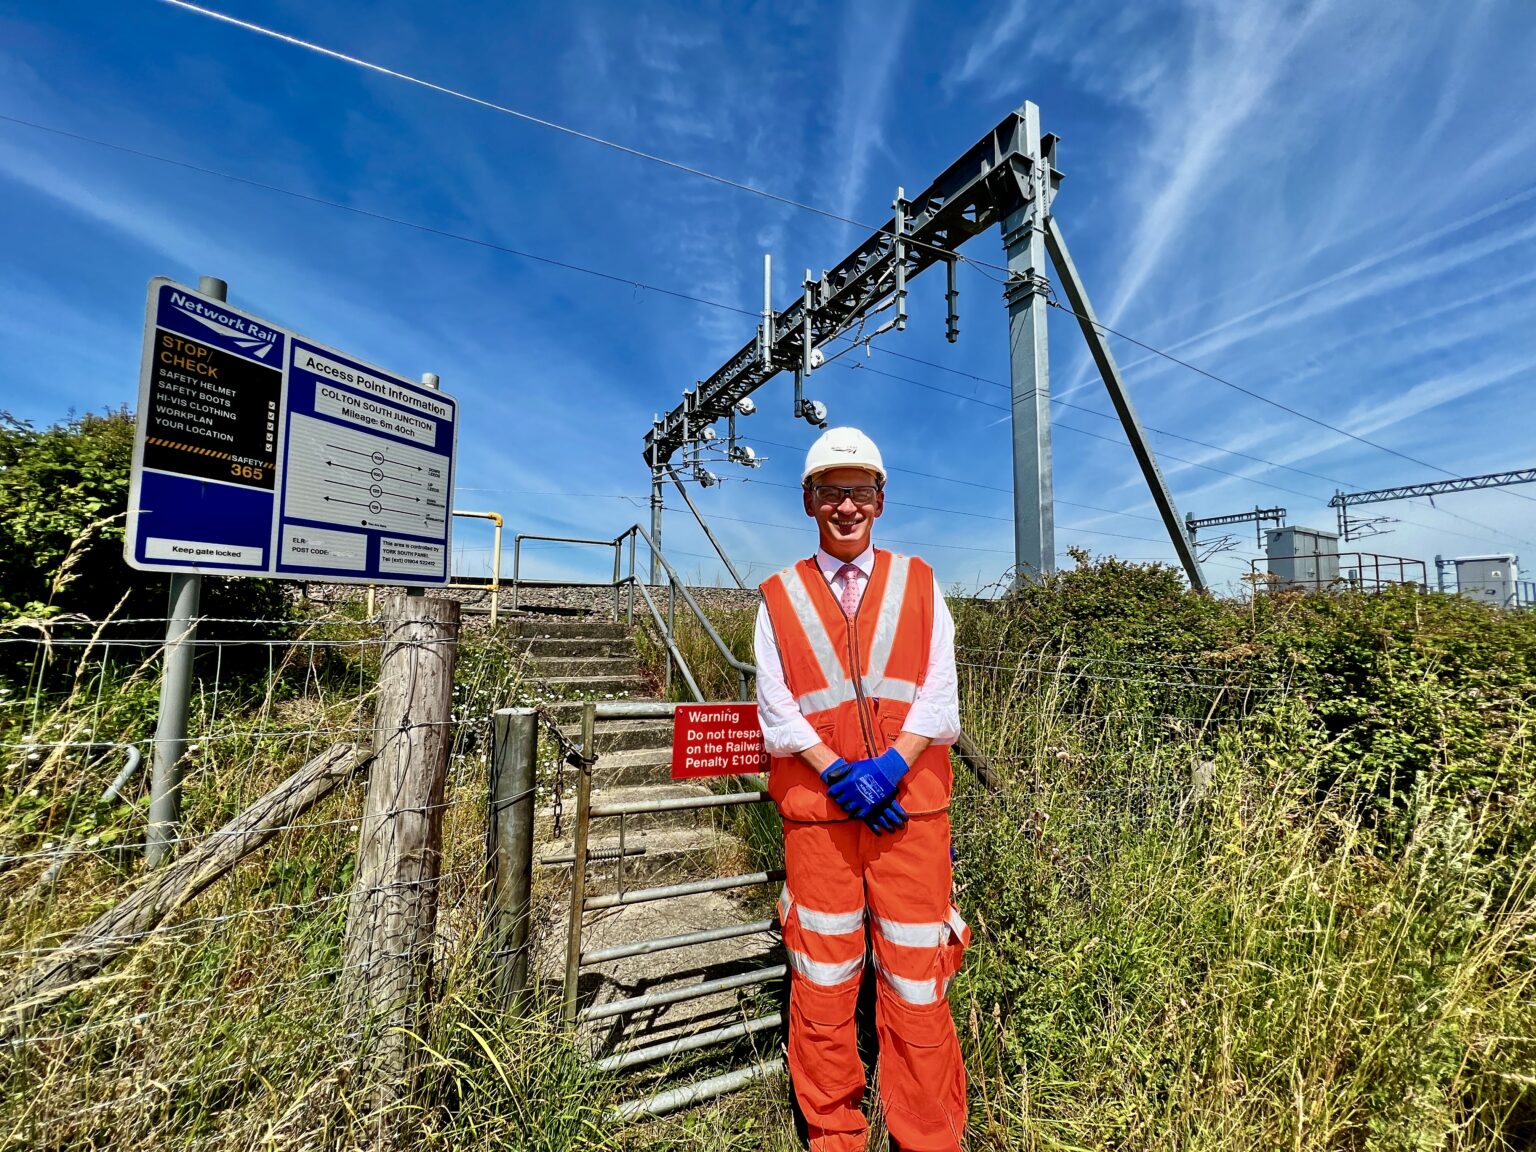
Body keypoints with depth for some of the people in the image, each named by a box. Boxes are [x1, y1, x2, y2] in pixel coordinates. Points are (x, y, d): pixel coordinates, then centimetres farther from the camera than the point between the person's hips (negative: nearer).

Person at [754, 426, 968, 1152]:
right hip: (817, 810, 0)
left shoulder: (917, 583, 7)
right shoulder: (779, 598, 5)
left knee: (916, 978, 9)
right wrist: (837, 773, -12)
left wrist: (889, 764, -13)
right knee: (821, 978, 12)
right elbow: (776, 709, -1)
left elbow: (939, 693, 0)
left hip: (912, 805, 1)